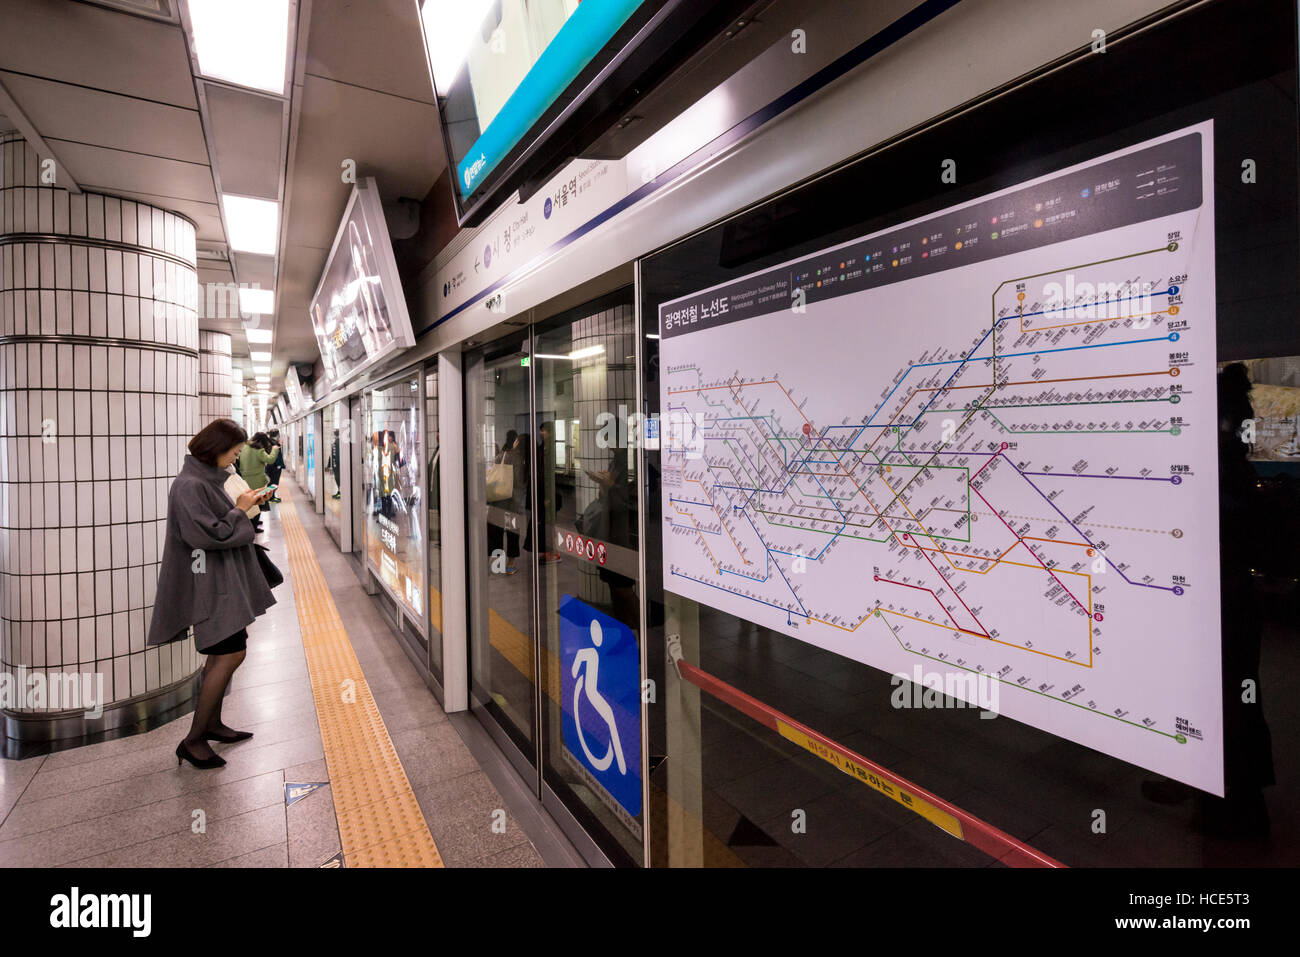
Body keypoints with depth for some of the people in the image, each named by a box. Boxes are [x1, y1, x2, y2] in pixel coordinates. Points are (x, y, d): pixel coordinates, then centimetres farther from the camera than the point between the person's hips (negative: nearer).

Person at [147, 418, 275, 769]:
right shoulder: (189, 485, -18)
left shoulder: (208, 478, 12)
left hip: (223, 579, 10)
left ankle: (212, 723, 29)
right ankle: (193, 740, 1)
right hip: (208, 582, -10)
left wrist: (244, 505, 6)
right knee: (231, 654, -9)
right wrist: (239, 509, -13)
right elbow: (209, 534, -24)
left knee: (223, 653, 16)